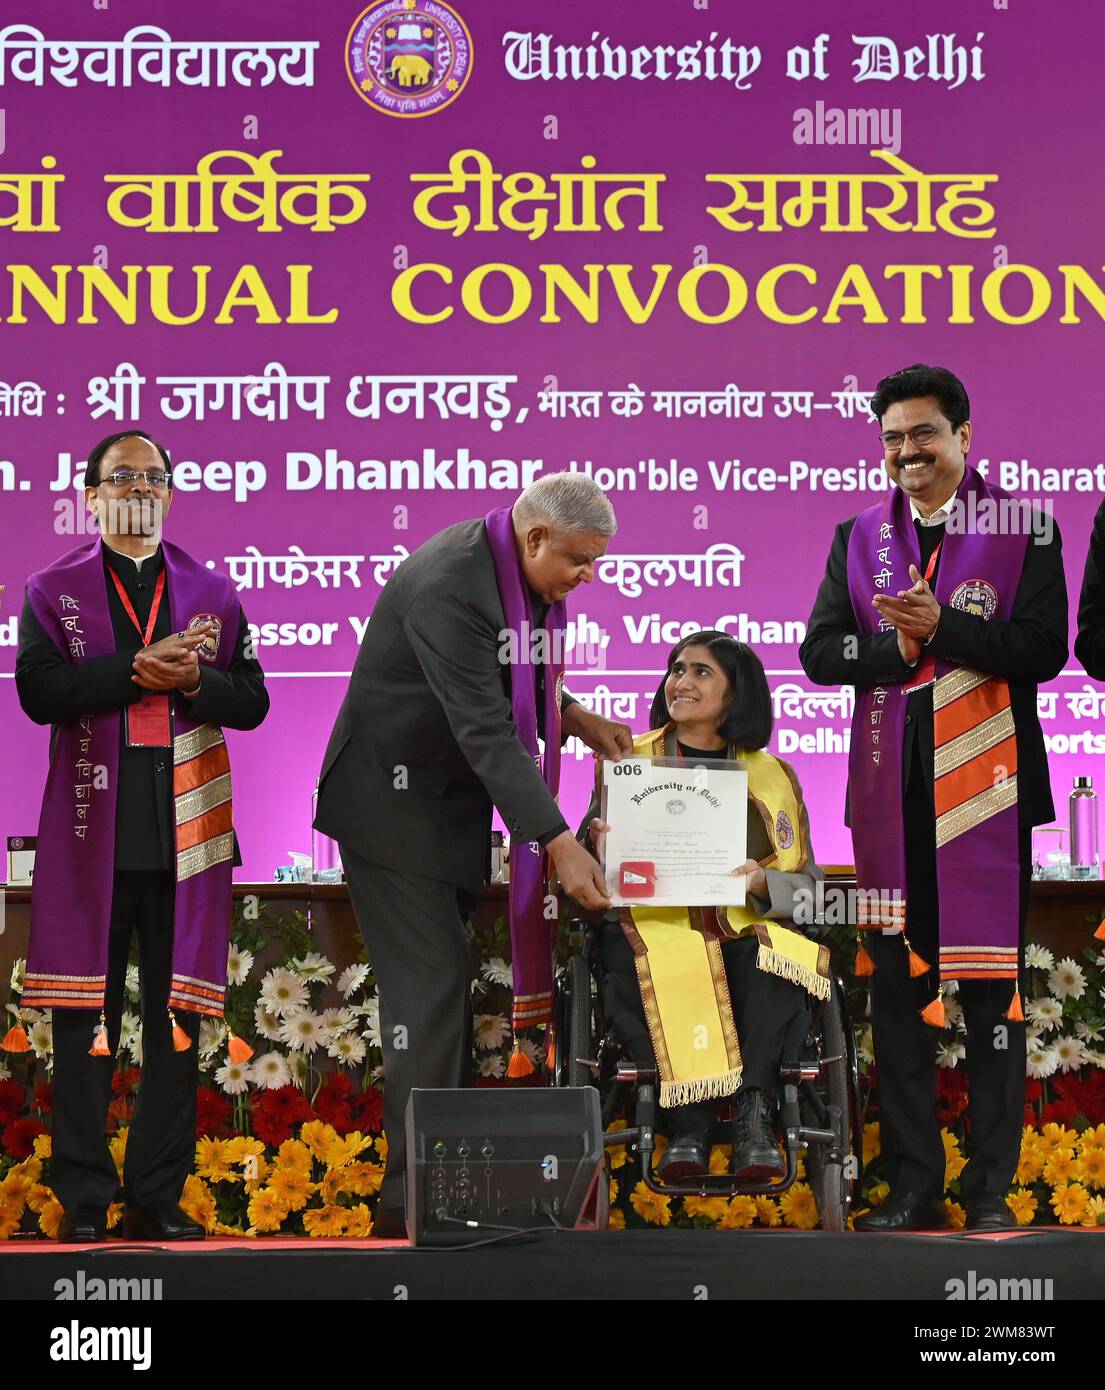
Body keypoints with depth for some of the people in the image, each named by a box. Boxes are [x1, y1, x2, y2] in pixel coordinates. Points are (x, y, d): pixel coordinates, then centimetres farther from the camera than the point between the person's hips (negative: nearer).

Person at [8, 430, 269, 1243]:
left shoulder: (213, 592, 14)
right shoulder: (54, 591, 8)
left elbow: (252, 702, 7)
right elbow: (39, 690, -8)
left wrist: (191, 680, -11)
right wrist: (141, 668, -15)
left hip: (188, 831, 2)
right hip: (93, 830, -2)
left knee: (177, 1016, 3)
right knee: (86, 1019, -1)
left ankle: (159, 1197, 9)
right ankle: (84, 1199, 5)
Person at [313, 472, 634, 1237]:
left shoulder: (529, 575, 1)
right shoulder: (448, 584, -27)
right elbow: (485, 728, -32)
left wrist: (571, 715, -1)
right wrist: (558, 843, -35)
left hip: (456, 802, 9)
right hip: (394, 798, -9)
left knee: (448, 982, 9)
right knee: (430, 986, -12)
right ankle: (412, 1198, -10)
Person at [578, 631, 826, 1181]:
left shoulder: (772, 775, 15)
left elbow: (806, 884, 10)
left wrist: (762, 883, -13)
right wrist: (600, 848, -12)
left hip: (742, 932, 1)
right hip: (651, 927, 0)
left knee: (773, 957, -34)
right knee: (652, 969, -36)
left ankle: (752, 1118, -39)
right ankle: (687, 1126, -35)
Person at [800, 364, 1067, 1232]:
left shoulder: (1025, 527, 0)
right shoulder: (859, 537, 11)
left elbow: (1044, 649, -10)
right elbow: (819, 652, 4)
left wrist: (939, 627, -19)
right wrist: (897, 645, -13)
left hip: (986, 785, -3)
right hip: (892, 792, 3)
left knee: (993, 989, 0)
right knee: (895, 988, 6)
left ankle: (992, 1187, 8)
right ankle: (914, 1185, 14)